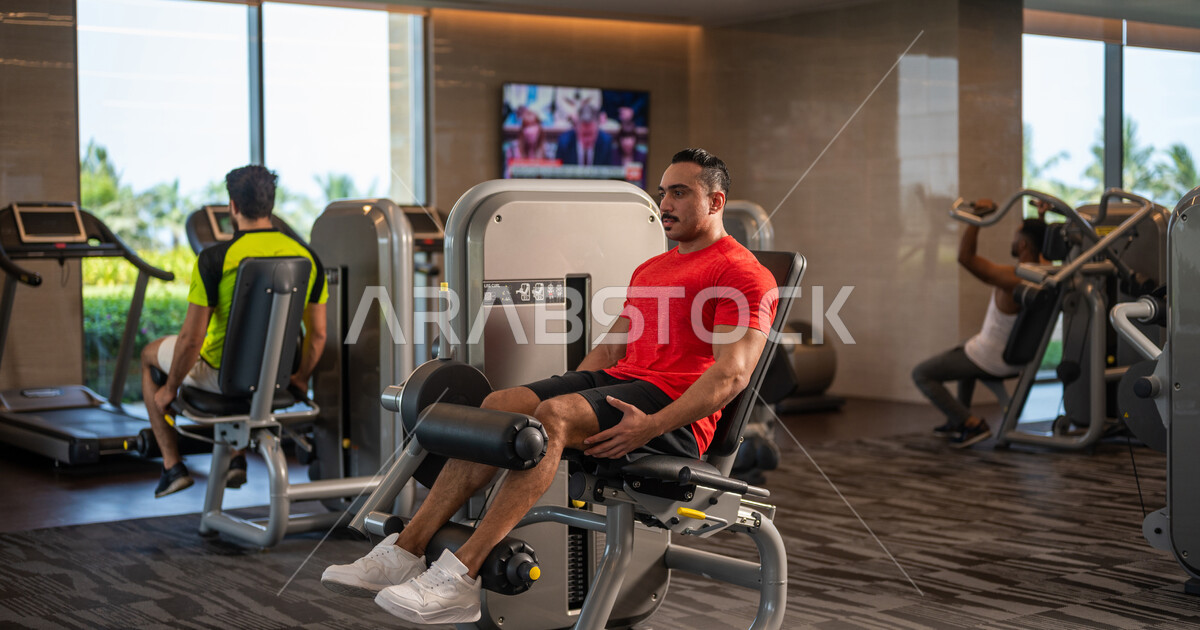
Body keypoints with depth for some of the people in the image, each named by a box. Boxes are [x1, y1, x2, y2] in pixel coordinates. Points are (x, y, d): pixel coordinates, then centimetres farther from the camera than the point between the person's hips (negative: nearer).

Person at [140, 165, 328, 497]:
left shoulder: (214, 259, -21)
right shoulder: (307, 257, -8)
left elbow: (191, 339, -19)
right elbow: (317, 335, -1)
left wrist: (170, 389, -2)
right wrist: (300, 378, 17)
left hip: (222, 374, -4)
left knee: (150, 354, 26)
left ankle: (173, 466, 25)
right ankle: (236, 458, 34)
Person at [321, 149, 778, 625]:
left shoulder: (743, 273, -3)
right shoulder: (650, 269, 27)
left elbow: (731, 375, -15)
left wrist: (651, 426, -26)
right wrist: (563, 391, 10)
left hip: (677, 411, -8)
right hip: (618, 381, 8)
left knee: (553, 416, -33)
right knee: (500, 406, -14)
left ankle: (461, 578, -38)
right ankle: (406, 551, -19)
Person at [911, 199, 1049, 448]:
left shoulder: (1011, 279, -31)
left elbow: (965, 256, -34)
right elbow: (1040, 248, 19)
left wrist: (979, 216, -34)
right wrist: (1041, 219, 23)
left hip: (991, 361, -8)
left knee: (921, 374, 2)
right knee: (966, 351, 40)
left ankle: (971, 424, -5)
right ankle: (957, 421, 37)